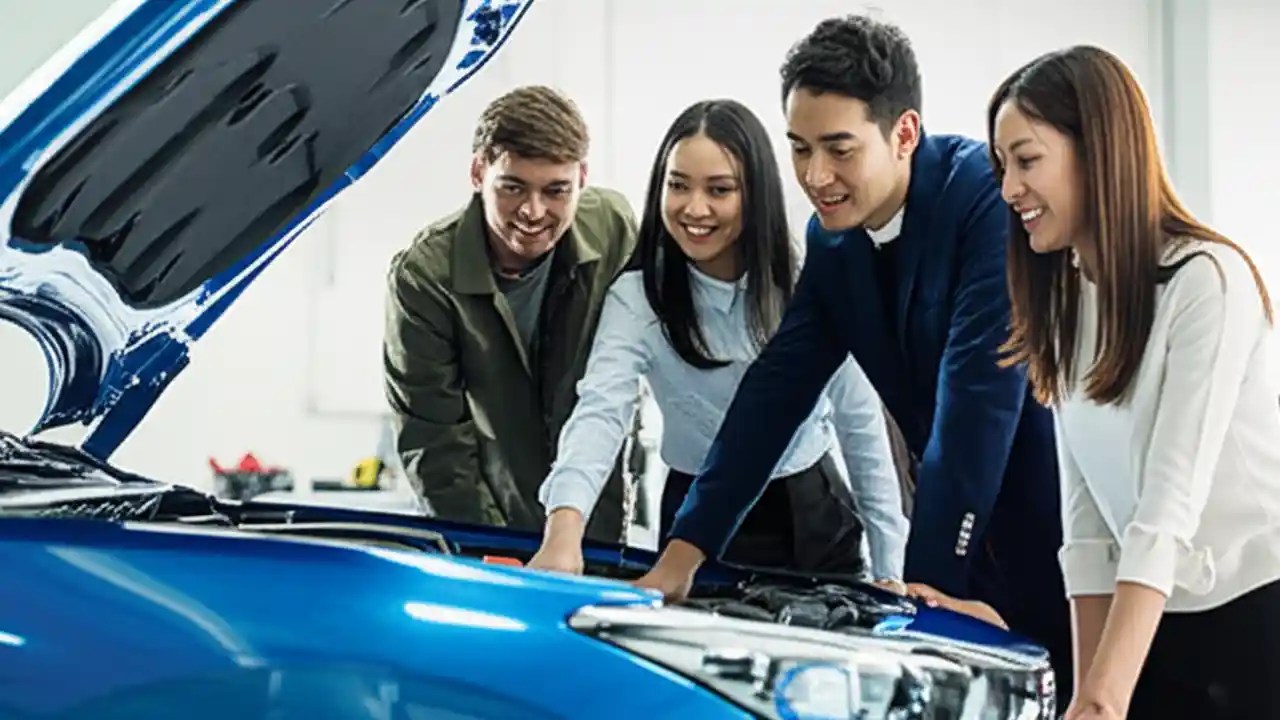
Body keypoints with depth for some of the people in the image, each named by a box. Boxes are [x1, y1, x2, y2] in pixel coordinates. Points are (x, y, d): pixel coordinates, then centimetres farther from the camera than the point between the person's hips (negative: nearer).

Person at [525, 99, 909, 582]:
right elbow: (600, 411, -30)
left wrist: (889, 570, -2)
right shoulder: (638, 298, -13)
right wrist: (564, 530, -49)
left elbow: (861, 423, -2)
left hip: (814, 518, 2)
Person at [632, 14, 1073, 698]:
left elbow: (977, 398, -27)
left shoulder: (990, 198, -22)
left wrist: (926, 584, -29)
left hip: (1061, 522, -6)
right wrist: (682, 554, -9)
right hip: (967, 541, 6)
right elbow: (776, 387, -1)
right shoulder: (832, 236, 0)